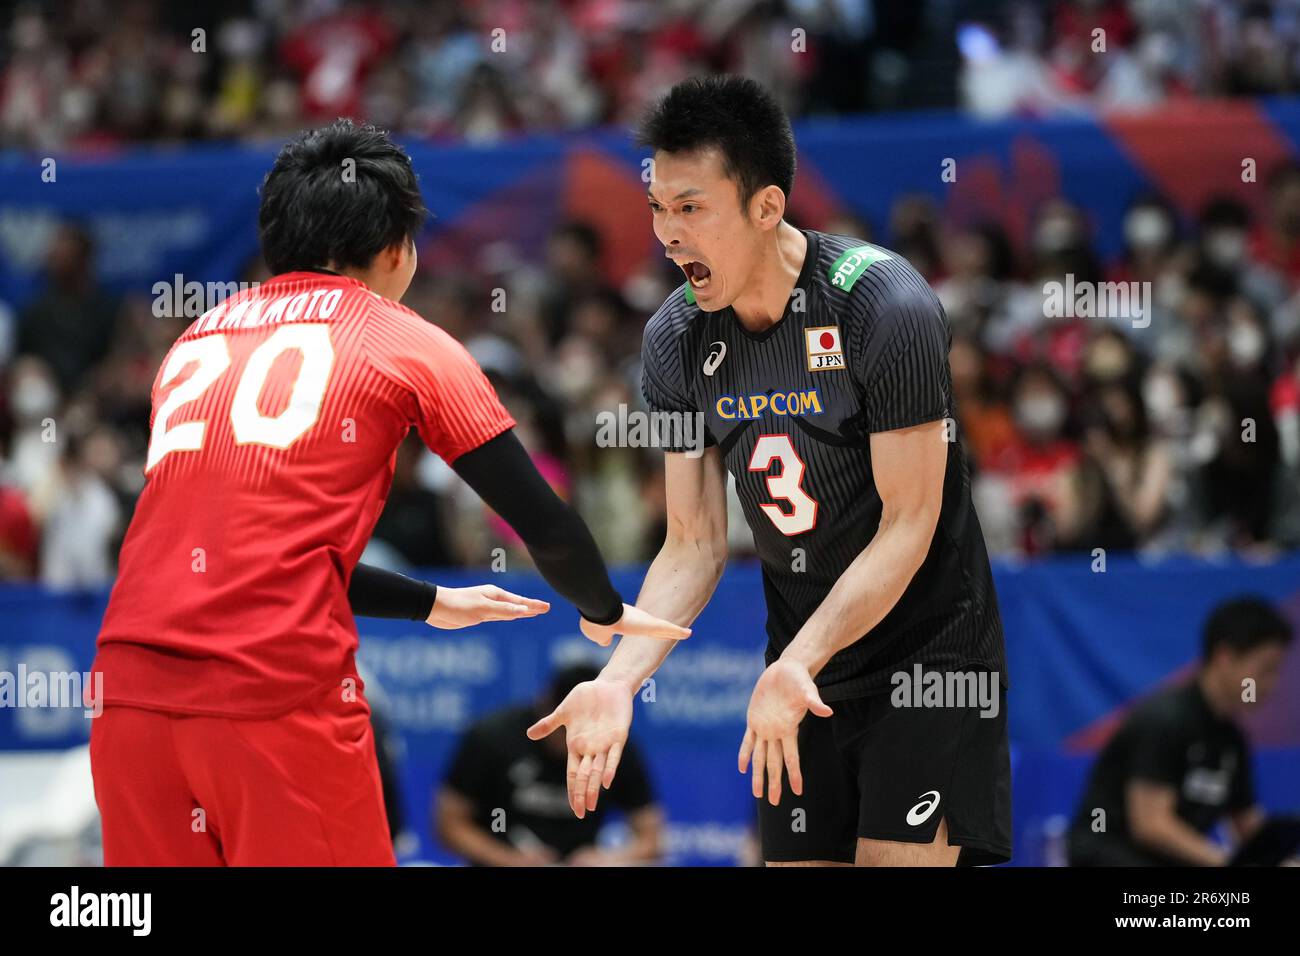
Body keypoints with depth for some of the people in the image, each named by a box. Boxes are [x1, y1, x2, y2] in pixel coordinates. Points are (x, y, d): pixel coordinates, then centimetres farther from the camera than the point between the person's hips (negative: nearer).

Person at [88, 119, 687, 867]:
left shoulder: (197, 338, 23)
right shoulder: (408, 343, 9)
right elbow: (546, 525, 10)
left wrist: (432, 604, 41)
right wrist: (606, 614, 31)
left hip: (130, 690, 5)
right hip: (283, 694, -4)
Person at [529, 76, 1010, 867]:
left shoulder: (885, 308, -21)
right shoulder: (676, 340, -3)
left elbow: (908, 528, -20)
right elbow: (695, 547, 1)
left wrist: (793, 669, -29)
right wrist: (619, 680, -15)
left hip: (927, 649, -5)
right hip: (803, 662, 5)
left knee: (899, 857, -13)